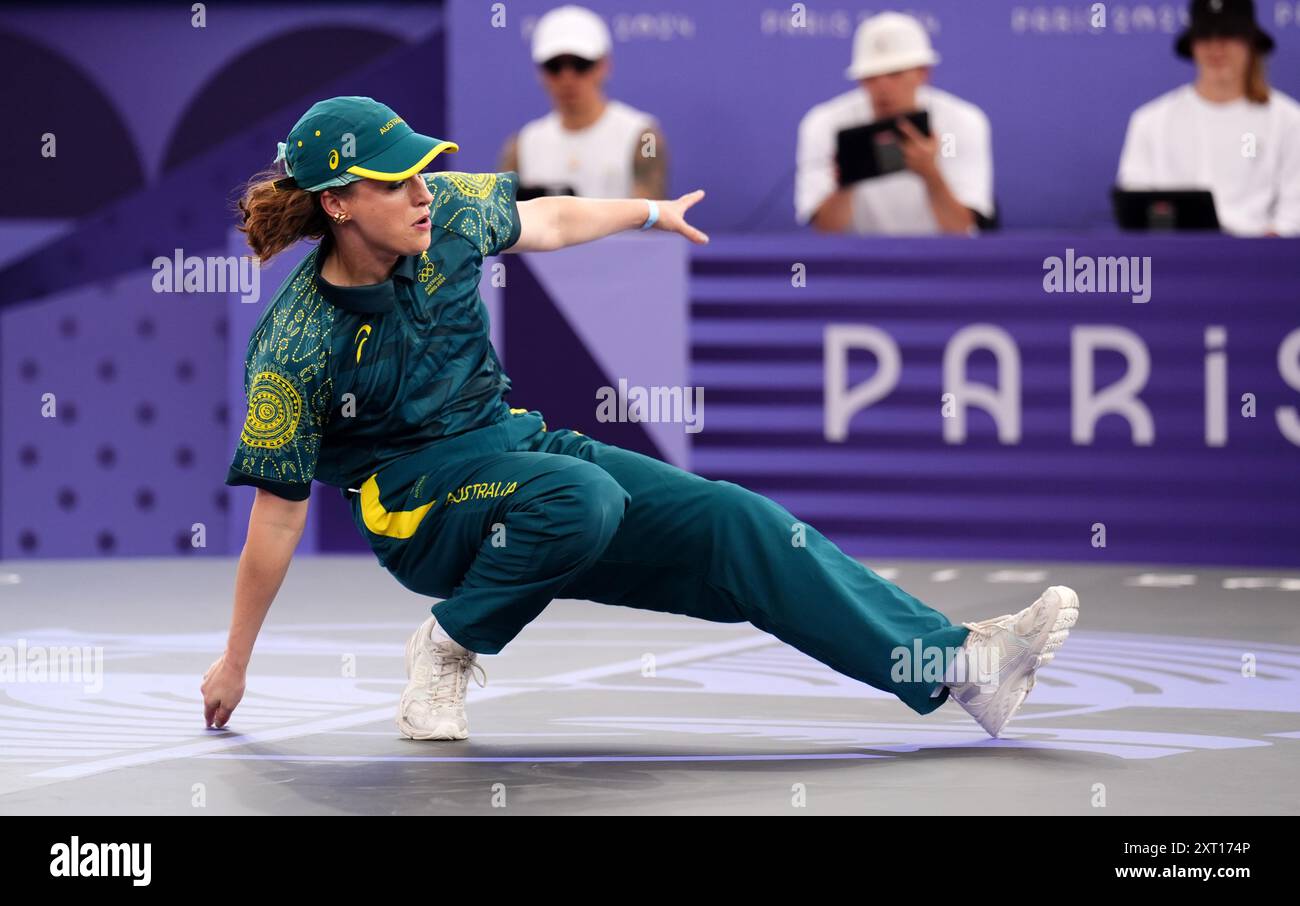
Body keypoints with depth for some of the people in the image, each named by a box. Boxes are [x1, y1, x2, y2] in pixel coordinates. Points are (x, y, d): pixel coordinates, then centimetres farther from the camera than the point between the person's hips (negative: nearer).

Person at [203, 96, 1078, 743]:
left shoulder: (447, 215, -6)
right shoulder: (296, 349, -20)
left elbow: (546, 222, 17)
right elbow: (278, 518, -13)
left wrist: (651, 212, 32)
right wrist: (235, 665, -7)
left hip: (516, 445, 6)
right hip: (424, 511, -6)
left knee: (735, 522, -8)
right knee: (579, 497, -36)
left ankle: (957, 662, -14)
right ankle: (449, 648, -12)